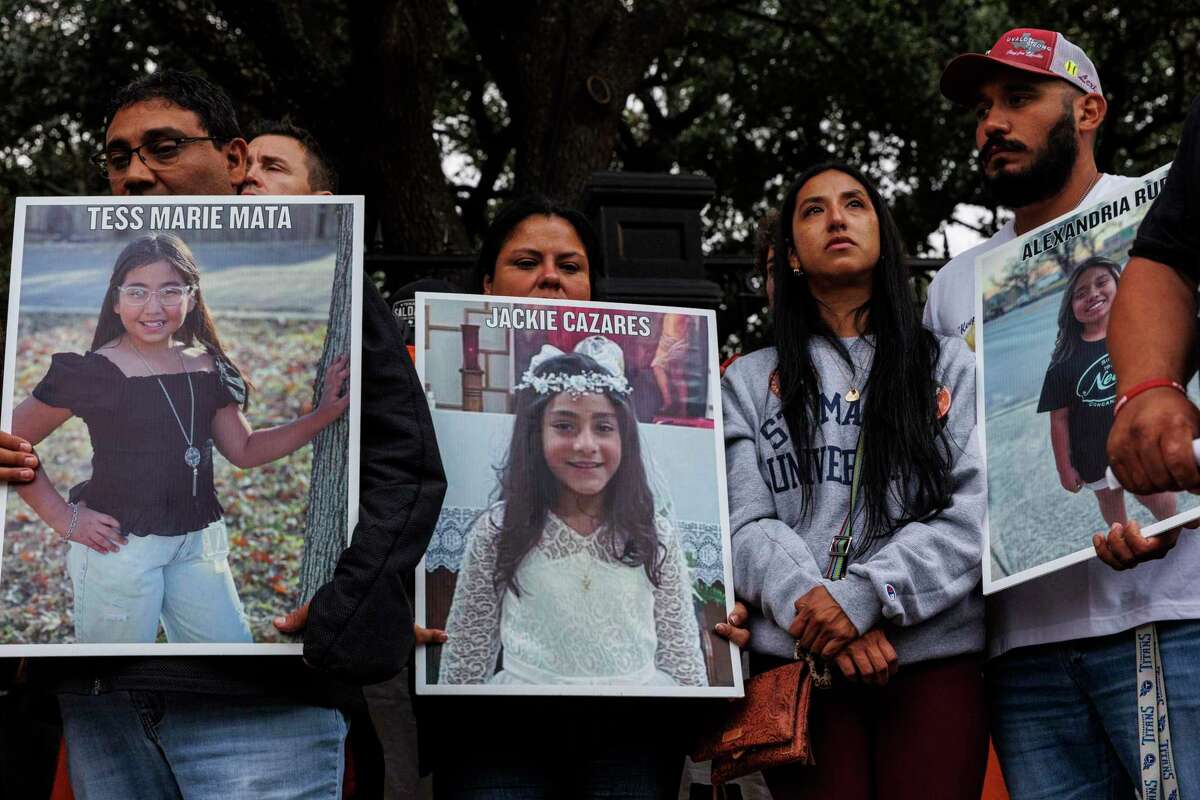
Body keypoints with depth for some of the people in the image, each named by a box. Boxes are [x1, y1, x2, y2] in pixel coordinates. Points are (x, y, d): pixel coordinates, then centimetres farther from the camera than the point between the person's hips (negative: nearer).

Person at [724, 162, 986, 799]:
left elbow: (977, 509, 0)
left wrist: (864, 597, -14)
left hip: (936, 657, 0)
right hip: (798, 657, 0)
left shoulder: (949, 364, 13)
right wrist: (814, 607, -16)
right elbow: (745, 524, 2)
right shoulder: (751, 381, 14)